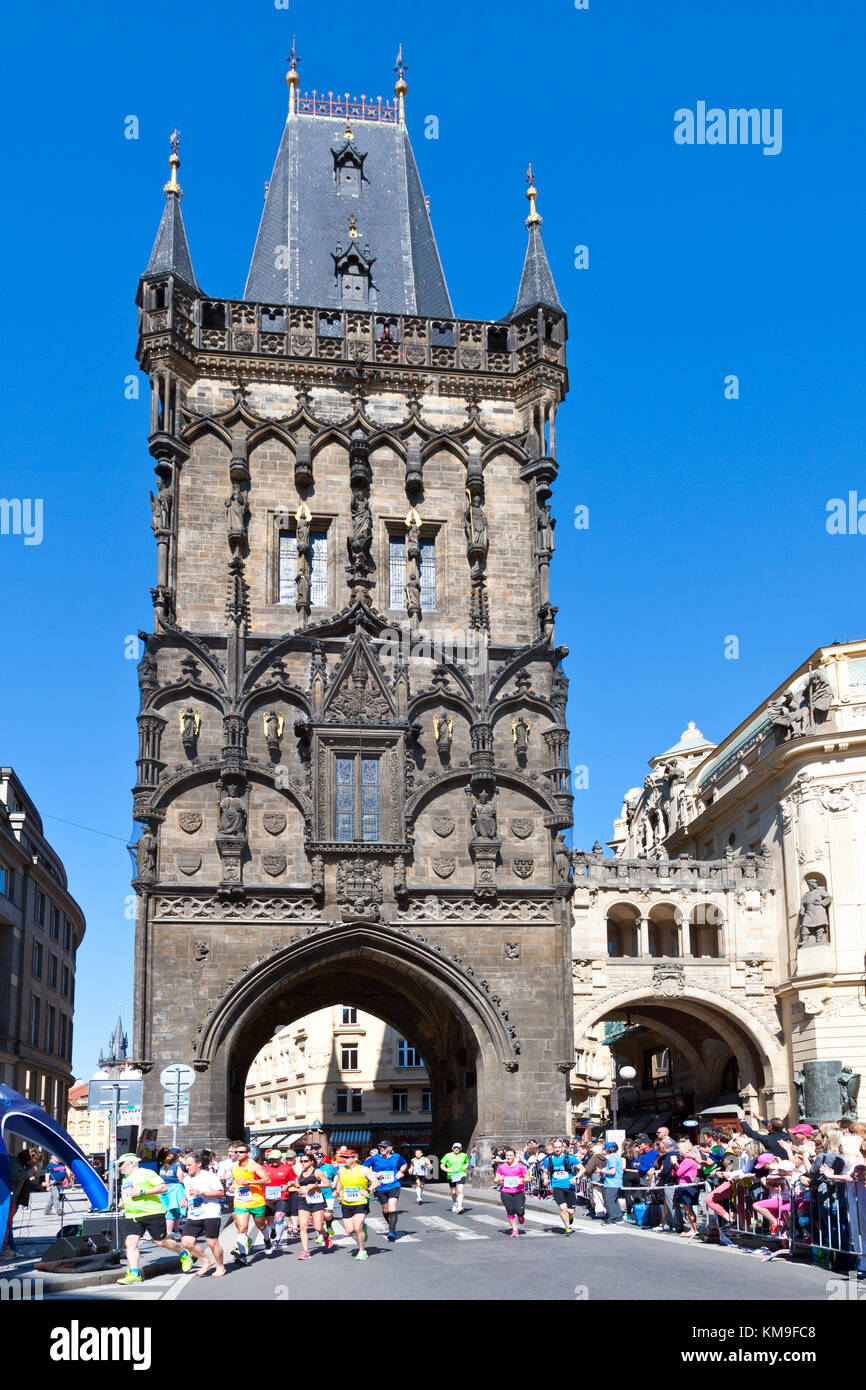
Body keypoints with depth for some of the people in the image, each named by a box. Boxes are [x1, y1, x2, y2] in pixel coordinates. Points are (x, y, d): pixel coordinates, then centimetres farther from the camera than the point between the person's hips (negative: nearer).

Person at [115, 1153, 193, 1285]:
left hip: (152, 1213, -7)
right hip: (132, 1217, 7)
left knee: (161, 1242, 0)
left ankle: (184, 1255, 24)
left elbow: (163, 1187, -15)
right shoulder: (125, 1178, 20)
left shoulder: (146, 1173, -6)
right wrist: (124, 1202, 18)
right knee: (130, 1243, -12)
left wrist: (142, 1192, -19)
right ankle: (134, 1274, -13)